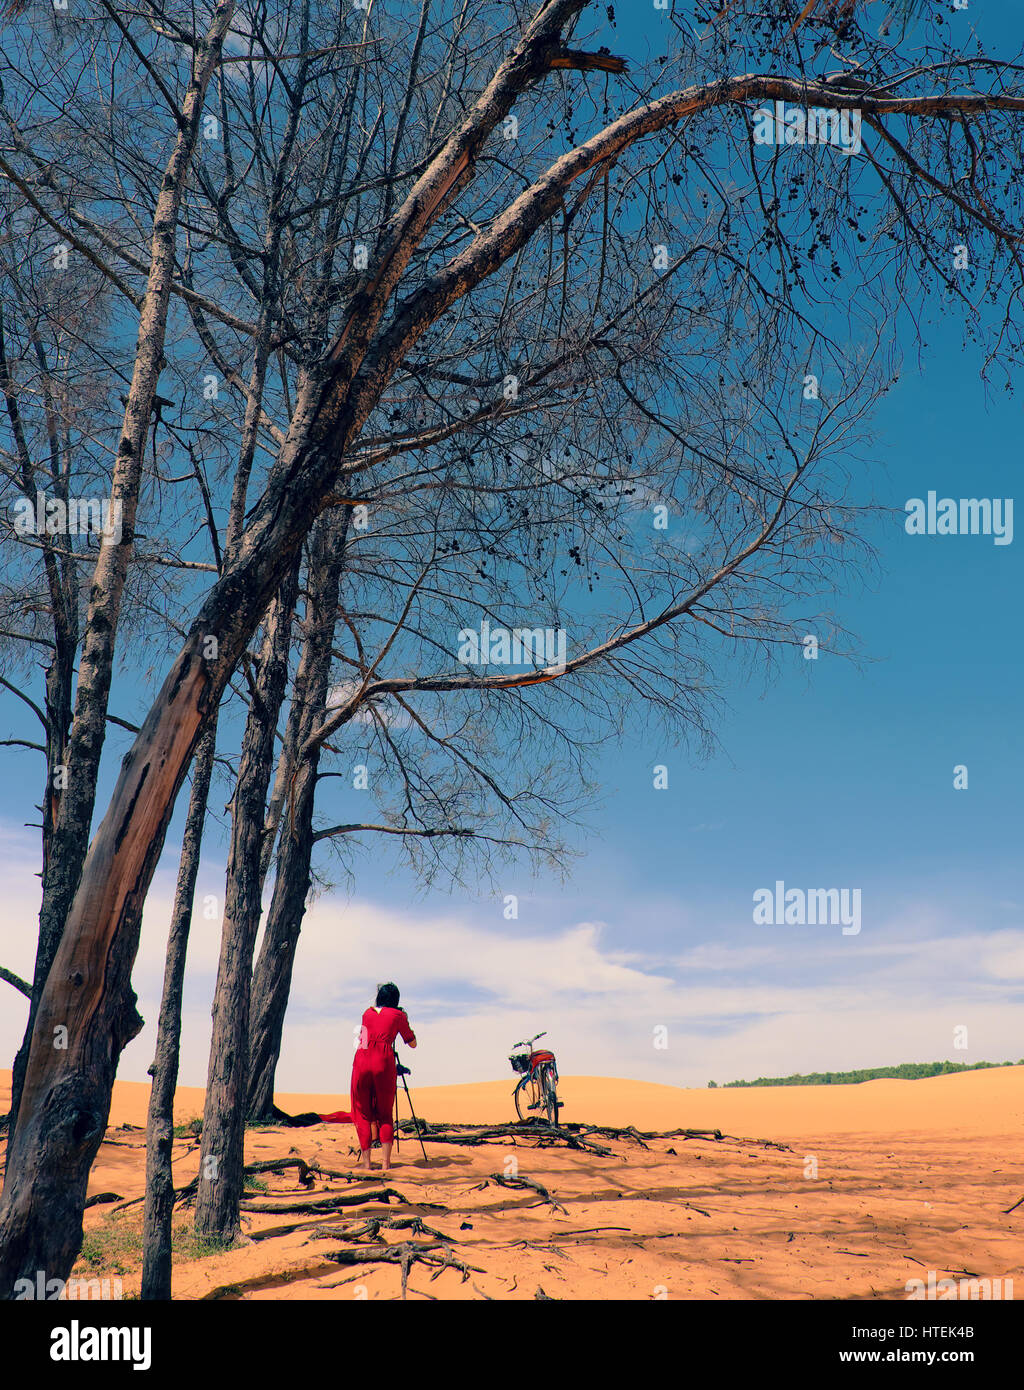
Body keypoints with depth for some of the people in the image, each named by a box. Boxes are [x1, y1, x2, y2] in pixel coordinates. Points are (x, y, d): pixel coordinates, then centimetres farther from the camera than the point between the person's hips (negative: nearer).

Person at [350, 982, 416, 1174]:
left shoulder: (368, 1012, 19)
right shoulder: (397, 1015, 10)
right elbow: (413, 1044, 17)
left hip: (361, 1063, 2)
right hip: (384, 1064, -2)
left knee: (362, 1114, 11)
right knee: (385, 1114, 10)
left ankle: (366, 1162, 8)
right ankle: (386, 1163, 4)